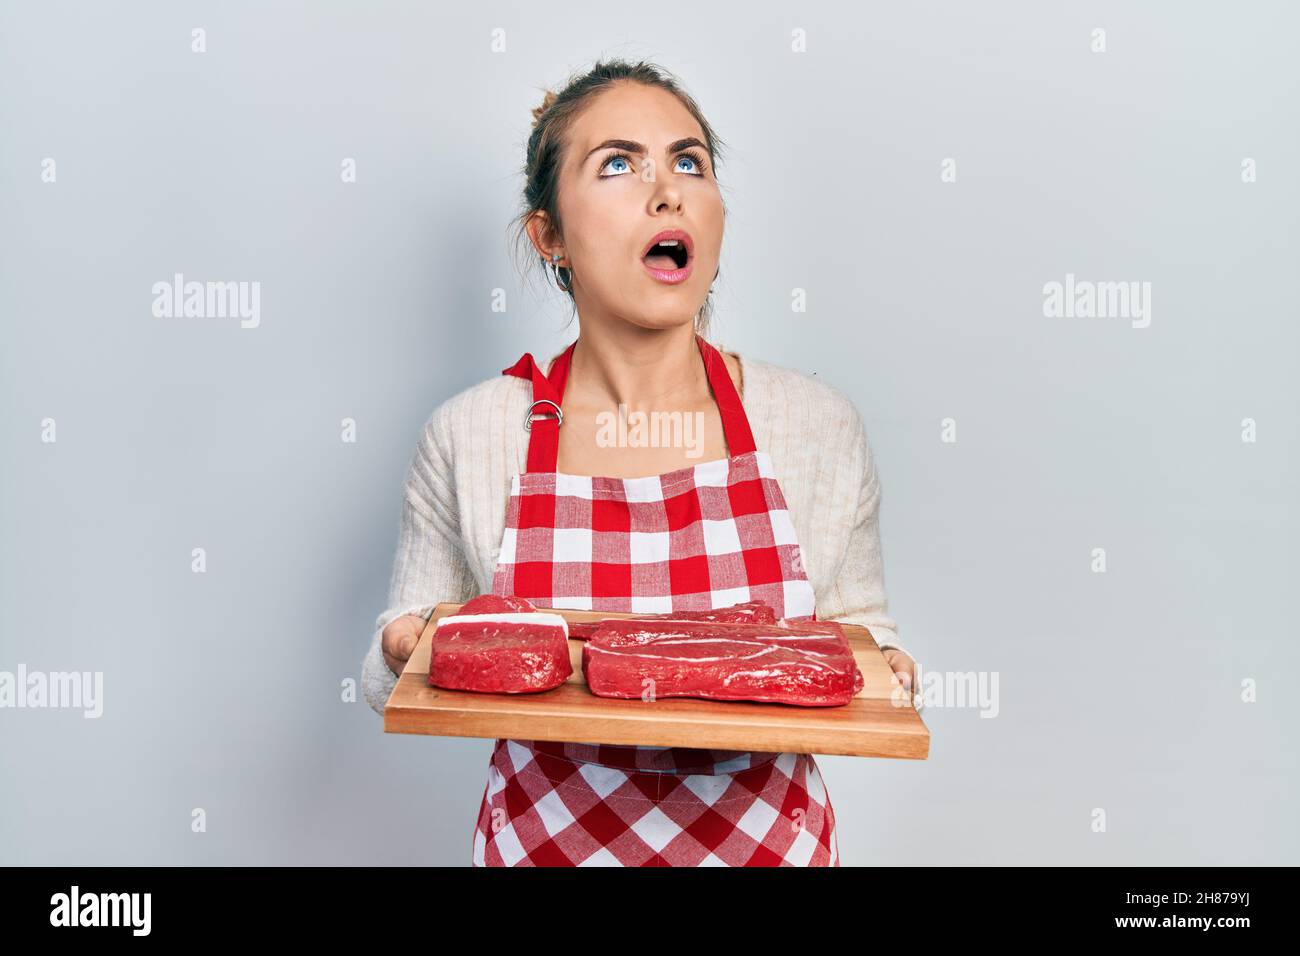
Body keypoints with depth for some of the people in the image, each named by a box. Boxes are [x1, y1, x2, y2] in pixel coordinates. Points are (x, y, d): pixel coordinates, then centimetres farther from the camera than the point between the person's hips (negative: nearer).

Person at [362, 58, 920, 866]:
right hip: (546, 838, 0)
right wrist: (407, 655, -20)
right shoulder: (467, 438, -11)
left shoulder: (822, 426, -9)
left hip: (766, 839, 1)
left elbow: (859, 627, 5)